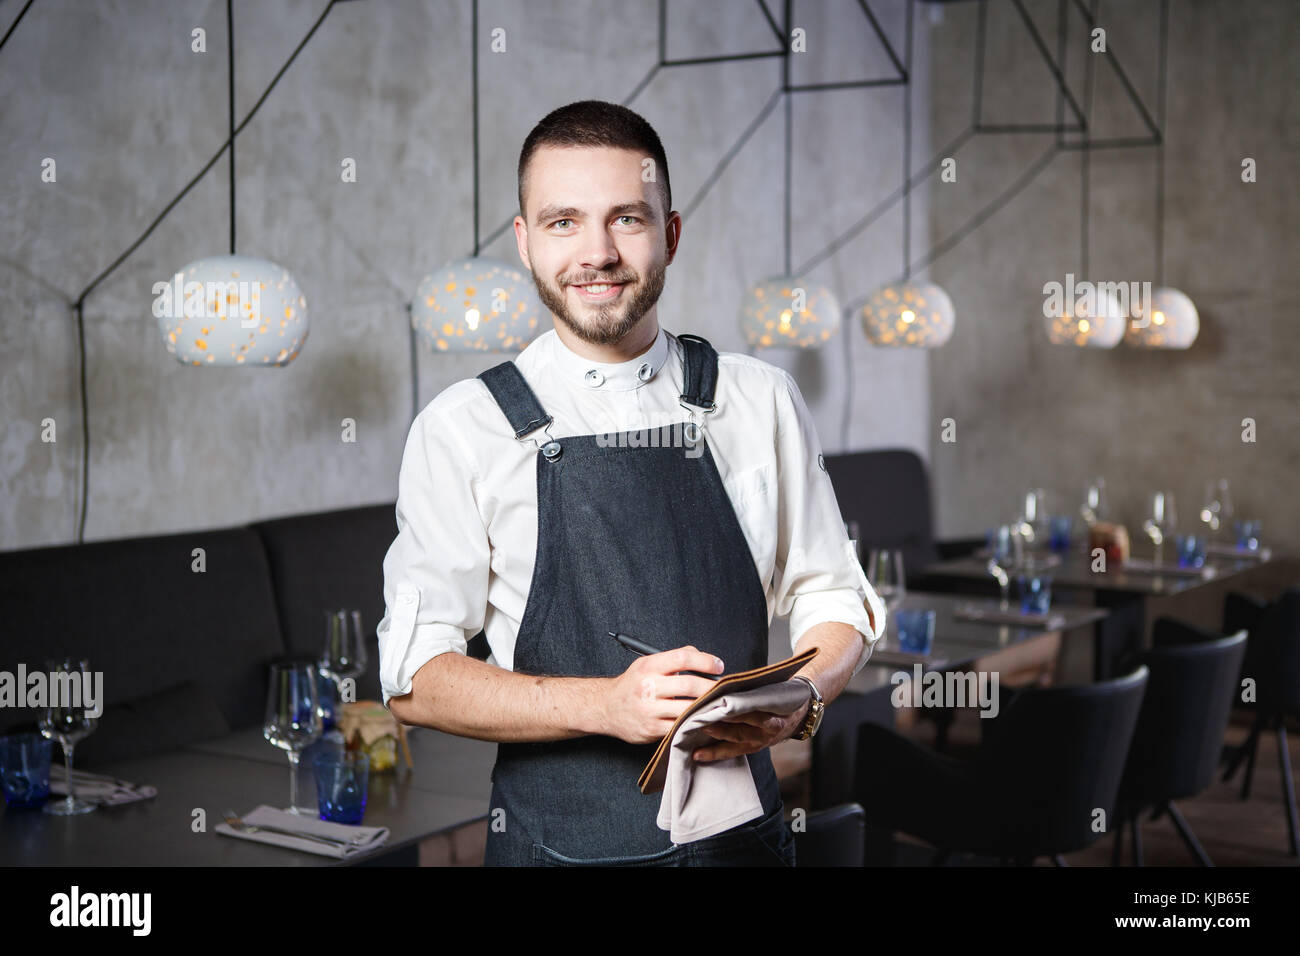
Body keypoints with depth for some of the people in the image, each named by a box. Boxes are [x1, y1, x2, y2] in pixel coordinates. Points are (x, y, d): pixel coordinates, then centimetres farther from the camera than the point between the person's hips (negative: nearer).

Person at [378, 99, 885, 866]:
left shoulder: (761, 402, 0)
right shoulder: (462, 429, -7)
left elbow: (835, 600, 7)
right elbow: (415, 677, -8)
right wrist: (608, 705, -22)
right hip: (557, 840, -2)